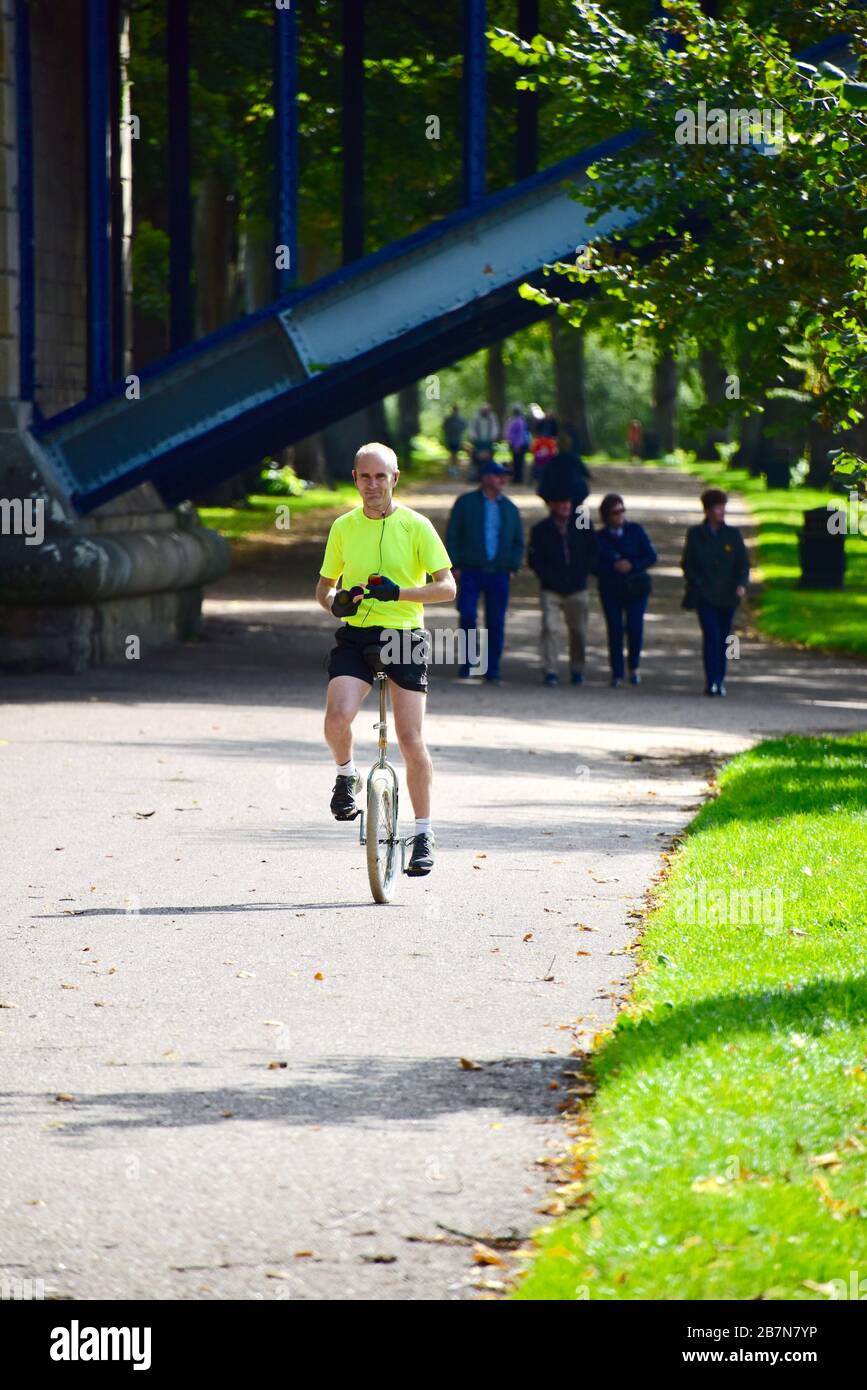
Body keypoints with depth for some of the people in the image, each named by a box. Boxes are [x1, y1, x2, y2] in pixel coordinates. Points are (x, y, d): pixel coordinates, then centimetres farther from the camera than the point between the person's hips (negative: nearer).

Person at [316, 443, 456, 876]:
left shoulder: (415, 526, -2)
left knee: (411, 740, -3)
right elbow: (325, 585, 18)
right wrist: (335, 603, -6)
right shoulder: (344, 527, 8)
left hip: (404, 635, -2)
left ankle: (423, 833, 10)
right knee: (337, 718, -23)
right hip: (355, 635, 2)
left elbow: (446, 587, -5)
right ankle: (346, 775, 9)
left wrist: (398, 592, -20)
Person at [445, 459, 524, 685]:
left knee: (496, 623, 1)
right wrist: (455, 566, -5)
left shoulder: (509, 508, 14)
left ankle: (492, 671, 7)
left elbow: (518, 541, 19)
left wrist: (513, 567, 5)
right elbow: (452, 536, 3)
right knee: (467, 616, -13)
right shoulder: (466, 503, 4)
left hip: (499, 574, 3)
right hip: (470, 572, -3)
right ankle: (467, 665, 2)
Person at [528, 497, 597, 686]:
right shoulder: (541, 530, -5)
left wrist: (582, 574, 5)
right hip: (551, 591, -2)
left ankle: (577, 670, 23)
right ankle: (550, 670, -13)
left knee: (578, 631, 6)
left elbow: (592, 551, 12)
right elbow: (534, 559, -2)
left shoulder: (583, 525, 2)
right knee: (548, 626, -15)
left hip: (577, 590, 2)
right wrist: (548, 579, -8)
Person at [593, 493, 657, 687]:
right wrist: (614, 567, -16)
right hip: (611, 589, 0)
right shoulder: (600, 538, 3)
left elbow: (651, 556, 2)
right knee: (615, 630, -4)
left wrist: (632, 565, -13)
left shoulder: (636, 531, 4)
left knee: (635, 628, -11)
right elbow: (595, 567, -1)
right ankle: (616, 673, 4)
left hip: (636, 588, 0)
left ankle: (633, 668, 11)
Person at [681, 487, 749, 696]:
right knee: (711, 636, -14)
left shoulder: (732, 534, 6)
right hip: (705, 596, -2)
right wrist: (696, 584, -6)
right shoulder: (695, 534, 3)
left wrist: (742, 584, -10)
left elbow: (743, 562, 6)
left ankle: (720, 680, 18)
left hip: (727, 595, 2)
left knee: (723, 638, 7)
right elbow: (687, 563, 7)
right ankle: (712, 682, -17)